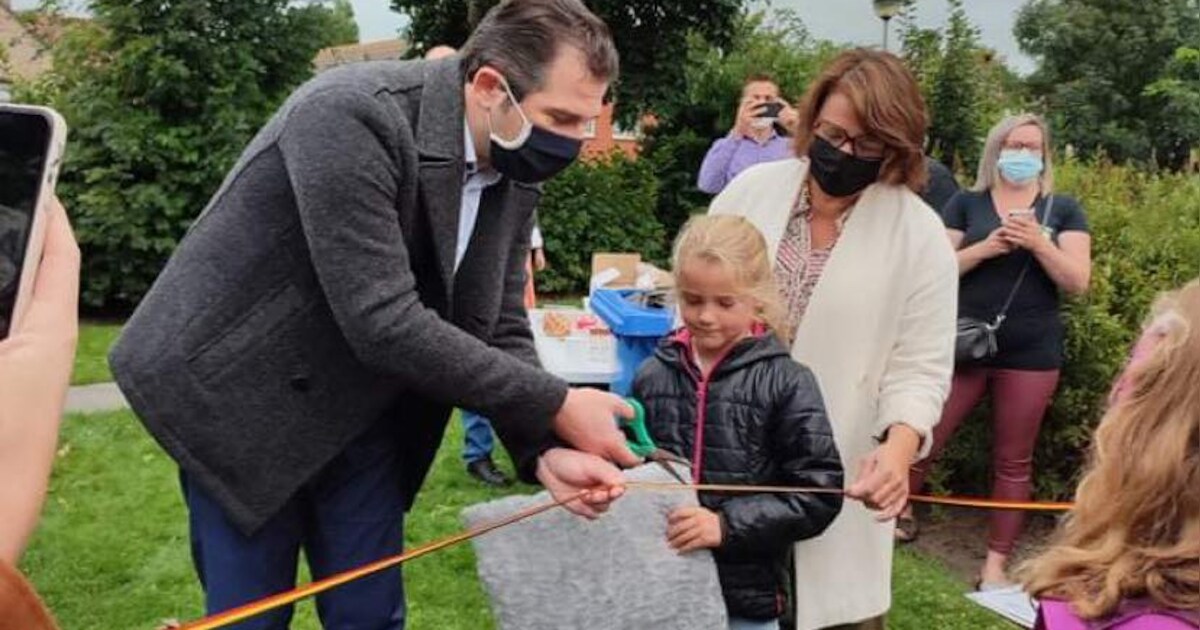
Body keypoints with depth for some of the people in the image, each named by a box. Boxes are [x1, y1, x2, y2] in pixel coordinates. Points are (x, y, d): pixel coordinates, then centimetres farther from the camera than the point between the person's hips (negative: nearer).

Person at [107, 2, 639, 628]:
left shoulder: (514, 173, -5)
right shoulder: (350, 116, -28)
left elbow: (499, 334, -1)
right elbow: (384, 324, -33)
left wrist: (544, 452, -20)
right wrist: (556, 406, -26)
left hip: (362, 414, 6)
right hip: (239, 398, -6)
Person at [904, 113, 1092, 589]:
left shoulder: (1063, 210, 7)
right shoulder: (967, 204, 5)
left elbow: (1078, 282, -1)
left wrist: (1039, 244, -16)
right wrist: (986, 248, -15)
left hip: (1031, 355, 1)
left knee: (1013, 461, 7)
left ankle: (995, 565, 16)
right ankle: (893, 519, 19)